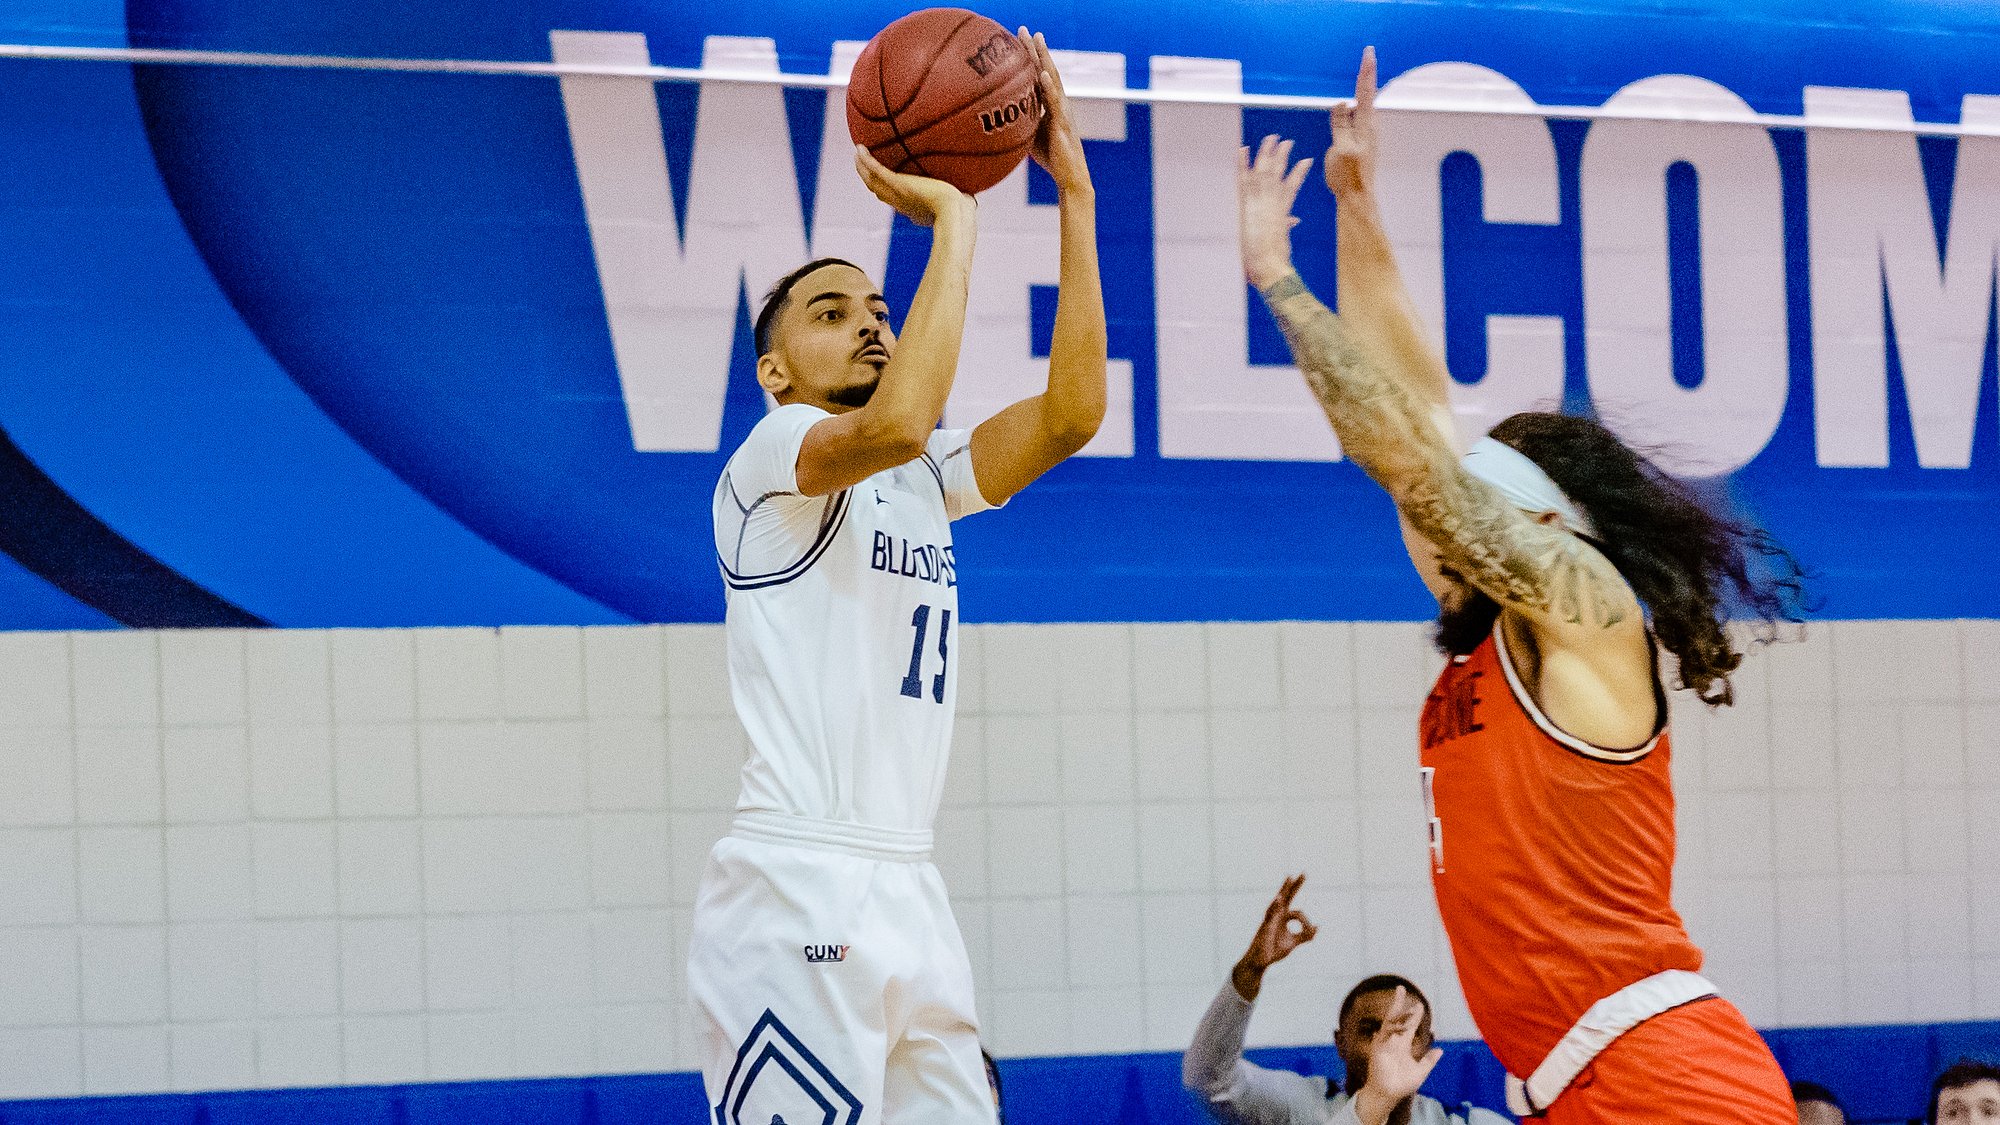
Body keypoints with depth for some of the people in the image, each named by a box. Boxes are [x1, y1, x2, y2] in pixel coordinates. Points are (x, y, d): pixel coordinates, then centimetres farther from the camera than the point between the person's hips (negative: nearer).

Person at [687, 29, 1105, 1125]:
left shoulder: (922, 483, 21)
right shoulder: (769, 456, -2)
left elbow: (1071, 411, 7)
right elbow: (895, 423, -23)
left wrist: (1074, 189, 3)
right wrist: (950, 217, -15)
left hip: (905, 891, 8)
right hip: (795, 888, -8)